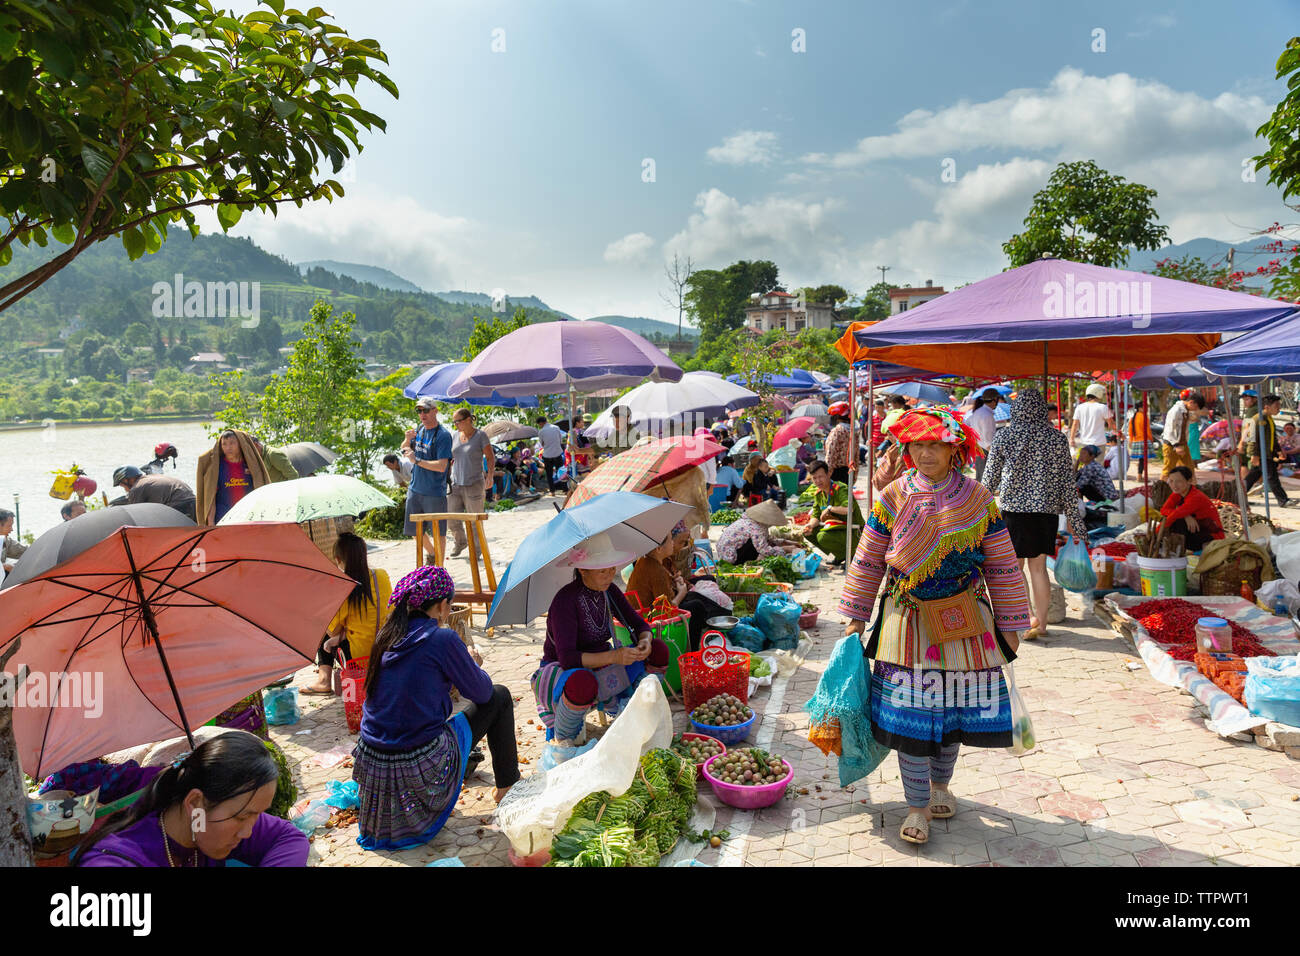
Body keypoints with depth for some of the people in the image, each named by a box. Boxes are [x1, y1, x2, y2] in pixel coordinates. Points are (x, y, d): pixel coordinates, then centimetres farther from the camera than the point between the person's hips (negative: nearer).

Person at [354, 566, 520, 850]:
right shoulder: (442, 638, -15)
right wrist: (472, 665, 16)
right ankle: (507, 787, 21)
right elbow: (480, 691, -3)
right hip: (421, 768, -7)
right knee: (499, 697, 11)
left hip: (373, 762, 7)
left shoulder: (387, 636, 4)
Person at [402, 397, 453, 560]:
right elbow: (404, 450, 19)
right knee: (413, 529, 16)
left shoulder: (443, 435, -15)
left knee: (438, 532, 2)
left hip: (434, 493, -7)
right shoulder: (419, 430, 7)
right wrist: (408, 440, -3)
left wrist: (416, 461, -21)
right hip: (415, 489, 7)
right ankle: (432, 553, 39)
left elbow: (441, 466, -23)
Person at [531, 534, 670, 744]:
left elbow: (639, 625, 4)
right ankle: (563, 738, -12)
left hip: (598, 666, 7)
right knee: (582, 683, -44)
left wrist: (645, 641, -21)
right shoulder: (566, 599, -25)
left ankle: (615, 705, 10)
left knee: (658, 651, -11)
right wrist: (613, 656, -43)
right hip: (560, 670, -7)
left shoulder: (609, 592, -3)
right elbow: (567, 658, -32)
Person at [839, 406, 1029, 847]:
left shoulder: (978, 500, -3)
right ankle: (917, 806, 16)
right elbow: (868, 562, 3)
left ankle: (941, 785, 37)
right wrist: (855, 618, 4)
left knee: (954, 707, 12)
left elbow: (1002, 567, 2)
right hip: (907, 624, -1)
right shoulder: (892, 498, -4)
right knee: (910, 714, 1)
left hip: (964, 624, 1)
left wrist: (1009, 624, 4)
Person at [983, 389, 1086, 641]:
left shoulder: (1005, 436, -4)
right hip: (1047, 509, 2)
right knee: (1038, 567, 11)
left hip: (1013, 508, -2)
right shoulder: (1057, 438, 0)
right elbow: (1067, 481, 3)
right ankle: (1040, 622, 19)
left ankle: (1023, 623, 7)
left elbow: (990, 477, 1)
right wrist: (1074, 519, 9)